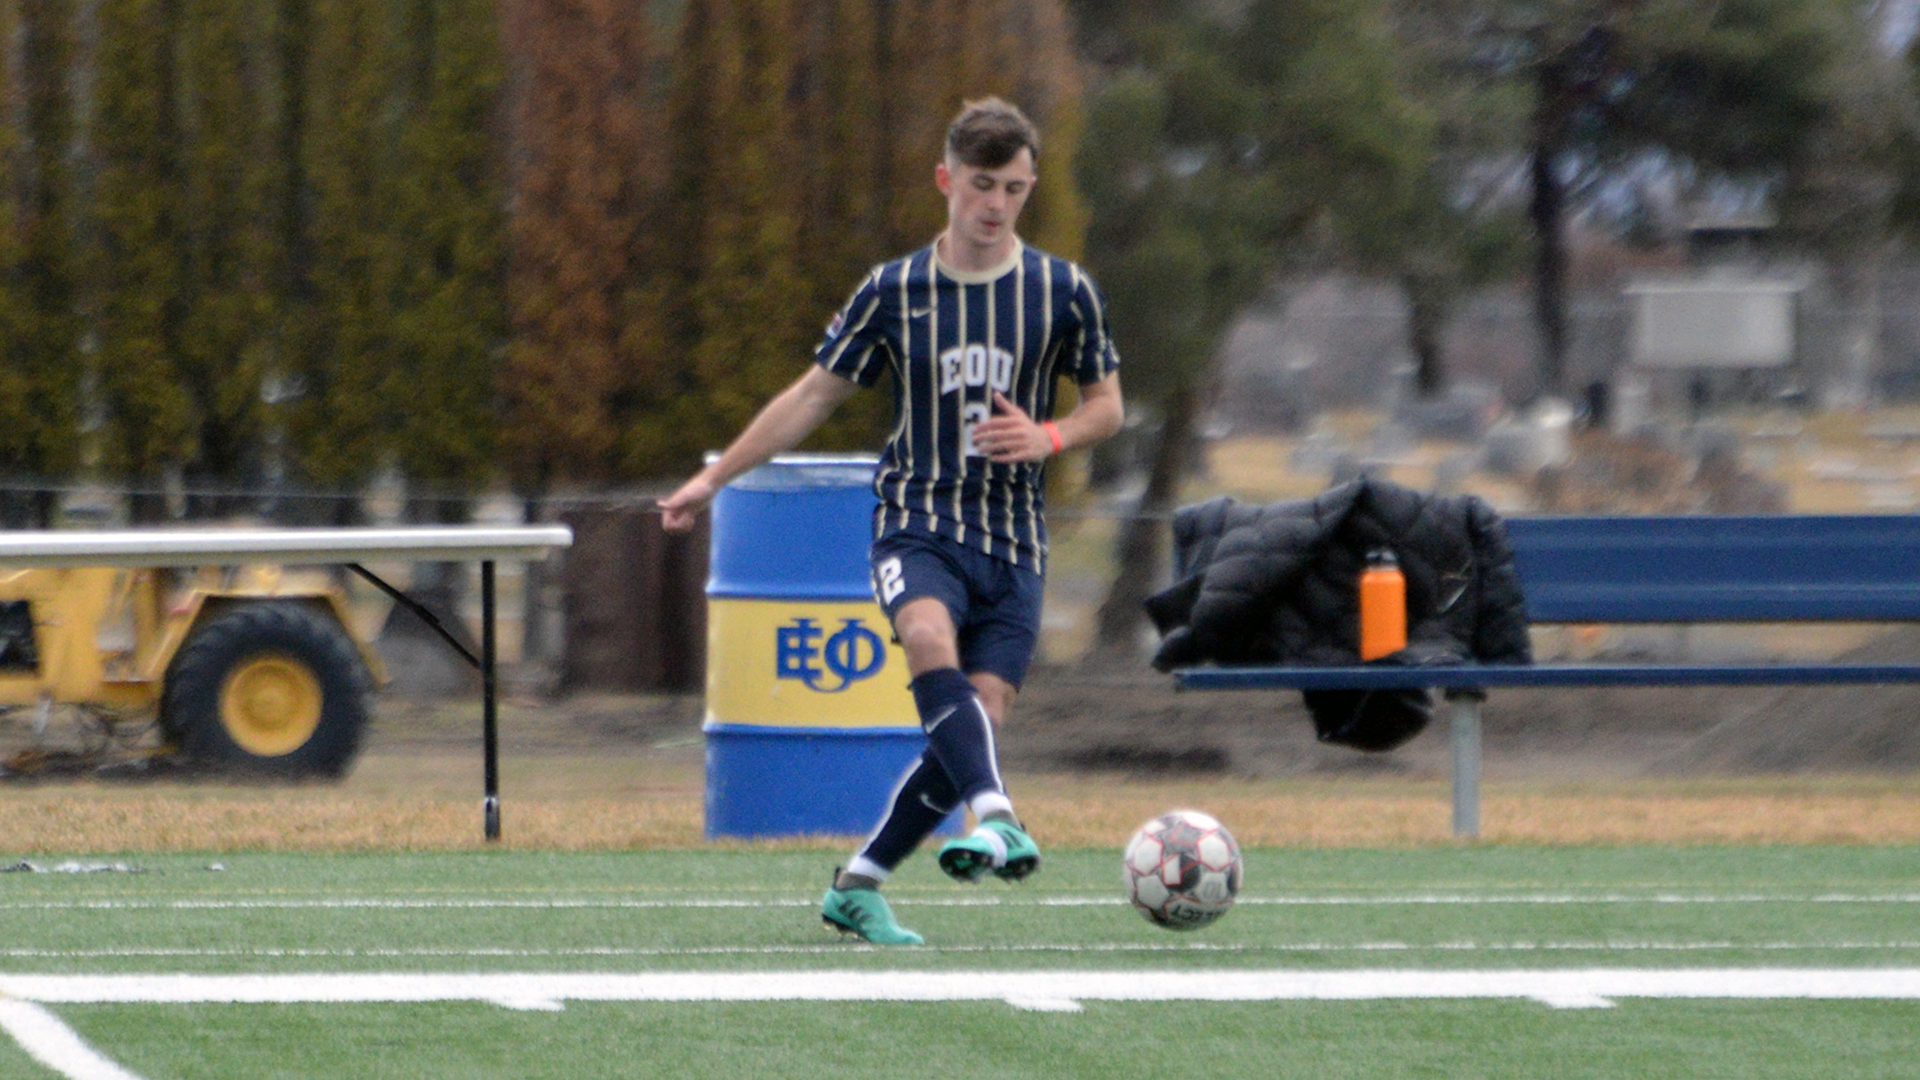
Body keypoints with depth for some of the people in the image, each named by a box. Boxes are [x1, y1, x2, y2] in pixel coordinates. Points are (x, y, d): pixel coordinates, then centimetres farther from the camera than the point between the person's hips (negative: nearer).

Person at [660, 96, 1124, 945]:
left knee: (978, 714, -10)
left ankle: (857, 888, 7)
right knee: (930, 636, -34)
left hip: (1013, 543, 1)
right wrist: (713, 479, 12)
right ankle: (995, 817, -50)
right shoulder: (895, 292, 4)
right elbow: (815, 396, 12)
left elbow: (1107, 405, 14)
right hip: (916, 522, -1)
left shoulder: (1062, 292, 5)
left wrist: (1048, 438, -8)